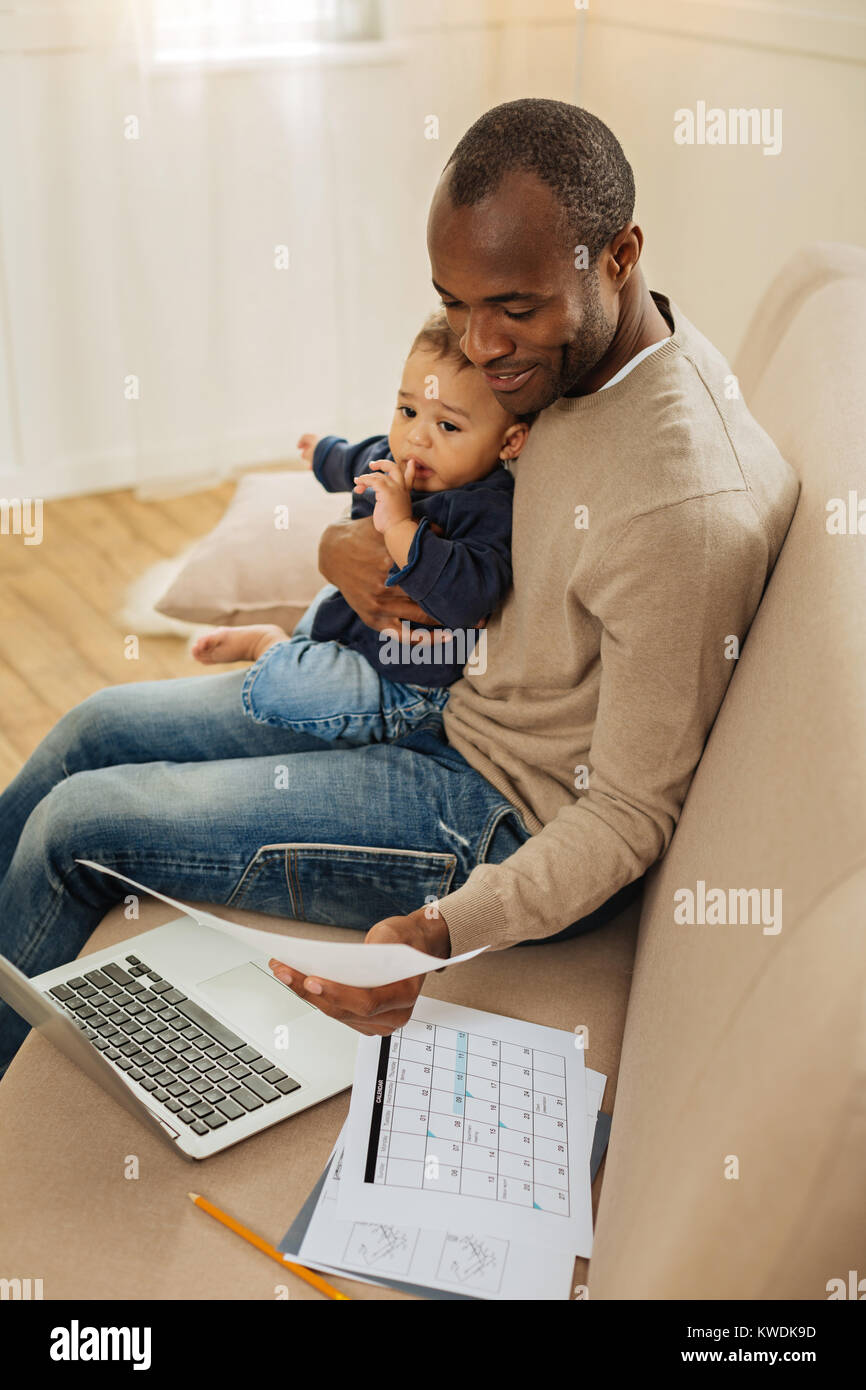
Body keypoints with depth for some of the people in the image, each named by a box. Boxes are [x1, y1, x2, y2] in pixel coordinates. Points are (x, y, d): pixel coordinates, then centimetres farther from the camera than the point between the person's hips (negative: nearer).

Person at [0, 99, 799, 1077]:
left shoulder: (692, 503, -32)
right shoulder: (564, 352, -4)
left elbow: (631, 815, -25)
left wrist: (441, 932, -38)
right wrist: (344, 544, -11)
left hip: (511, 820, -9)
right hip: (445, 698, 9)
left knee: (81, 824, -7)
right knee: (101, 727, 11)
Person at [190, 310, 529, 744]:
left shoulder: (491, 510, -32)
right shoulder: (389, 460, -4)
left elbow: (468, 597, -48)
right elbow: (351, 463, 23)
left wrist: (401, 527, -48)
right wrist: (325, 451, 46)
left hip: (405, 686, -9)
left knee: (277, 687, -24)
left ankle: (268, 644, 6)